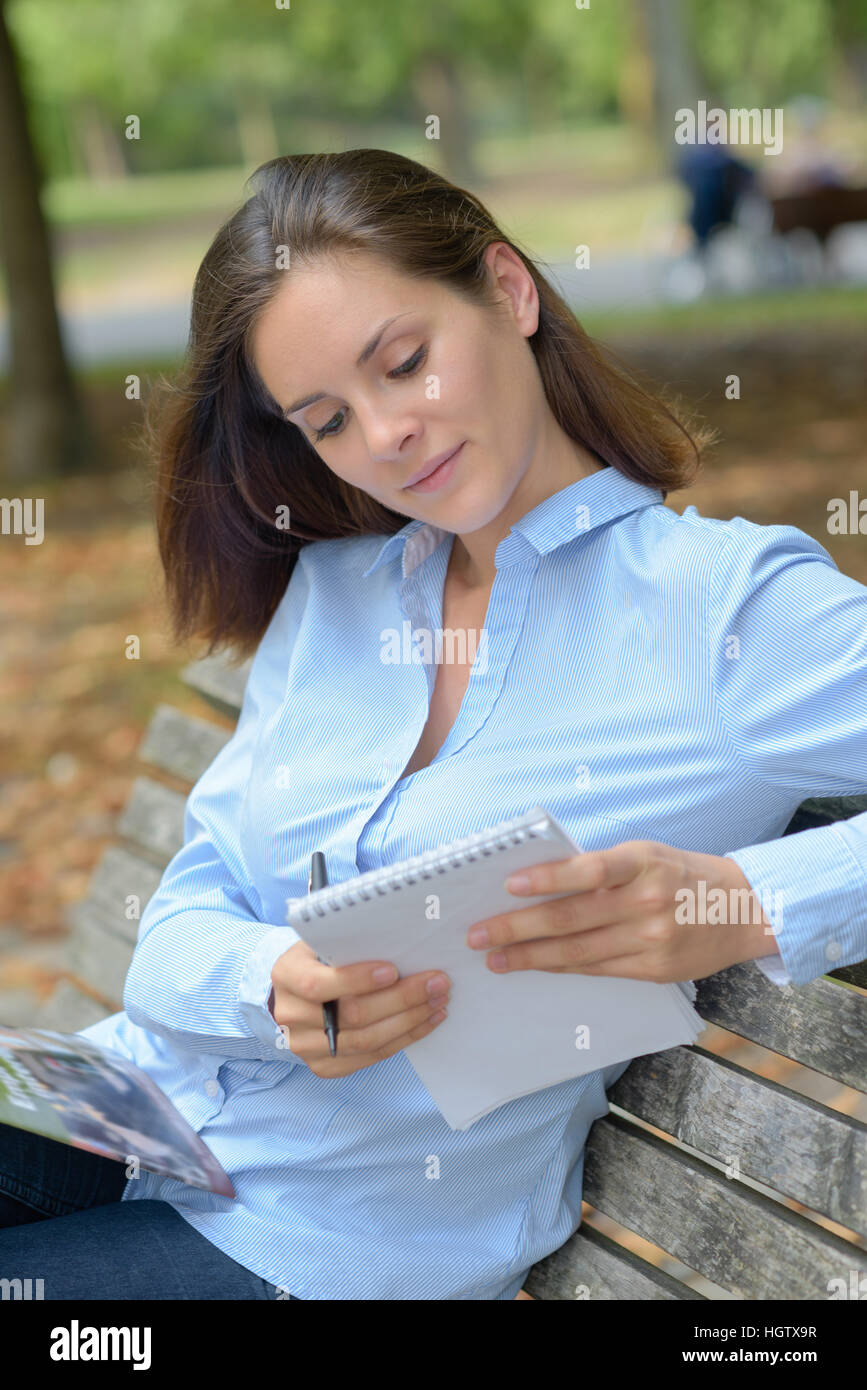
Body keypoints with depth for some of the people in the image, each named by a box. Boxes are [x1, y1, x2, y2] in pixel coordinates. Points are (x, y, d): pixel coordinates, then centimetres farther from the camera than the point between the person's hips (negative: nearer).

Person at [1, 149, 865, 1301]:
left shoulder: (731, 604, -9)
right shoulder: (328, 590, 9)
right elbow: (183, 923, 6)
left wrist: (747, 906, -31)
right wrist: (274, 986, -17)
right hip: (124, 1108, 5)